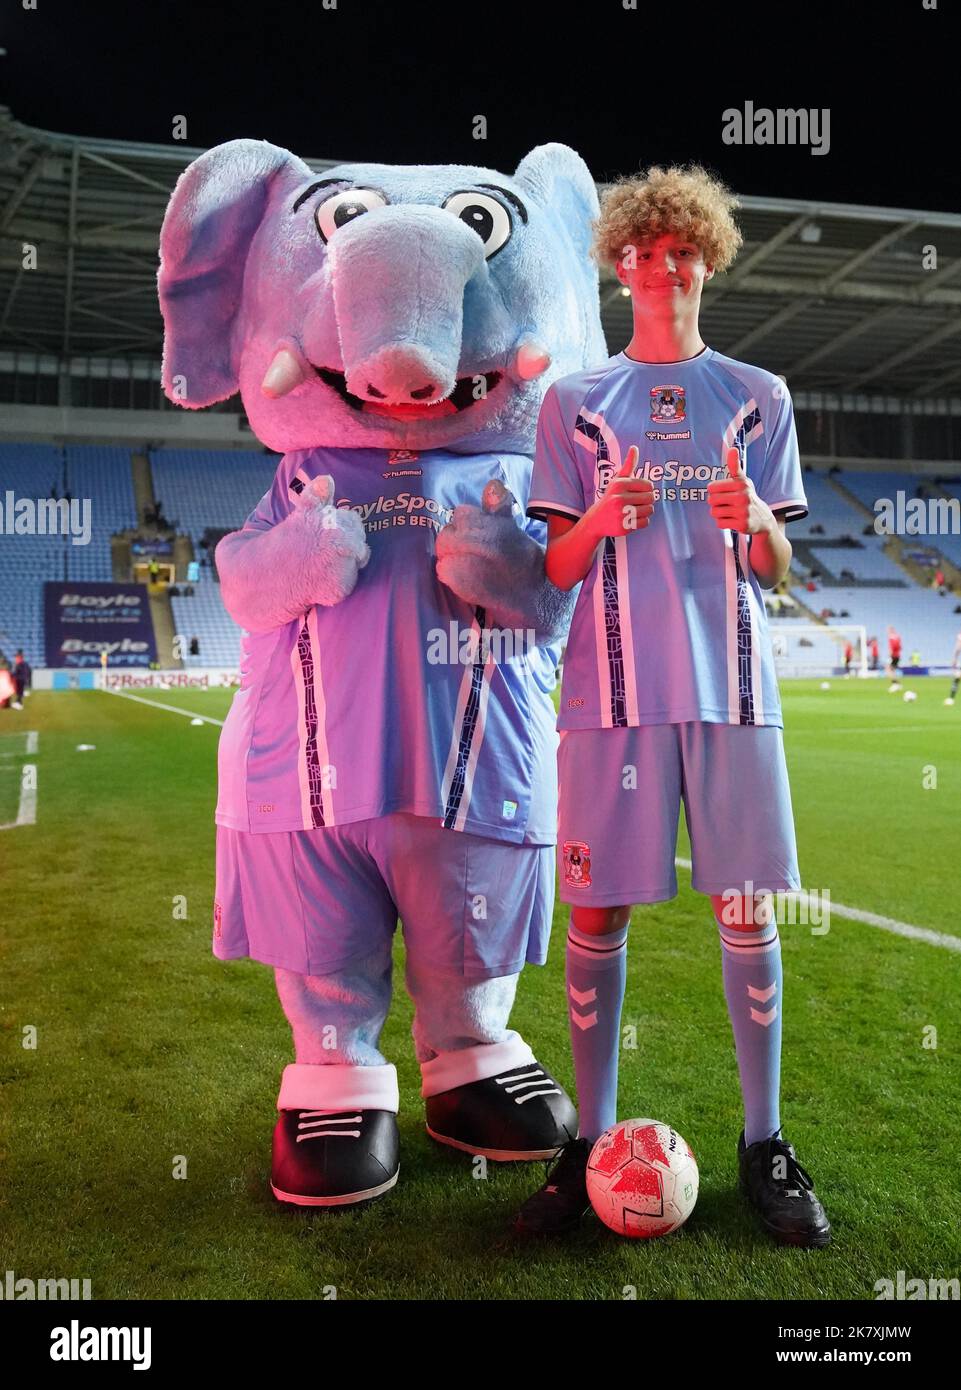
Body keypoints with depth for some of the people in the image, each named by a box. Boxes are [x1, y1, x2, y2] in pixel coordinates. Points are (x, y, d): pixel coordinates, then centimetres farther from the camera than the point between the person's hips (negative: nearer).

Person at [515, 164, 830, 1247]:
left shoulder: (757, 398, 15)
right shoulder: (575, 402, 12)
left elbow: (777, 568, 12)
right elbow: (557, 567, 8)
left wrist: (757, 523, -11)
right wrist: (604, 520, -13)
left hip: (731, 684, 1)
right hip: (613, 687, -1)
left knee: (747, 913, 2)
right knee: (598, 915, 0)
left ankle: (764, 1146, 16)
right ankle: (591, 1141, 14)